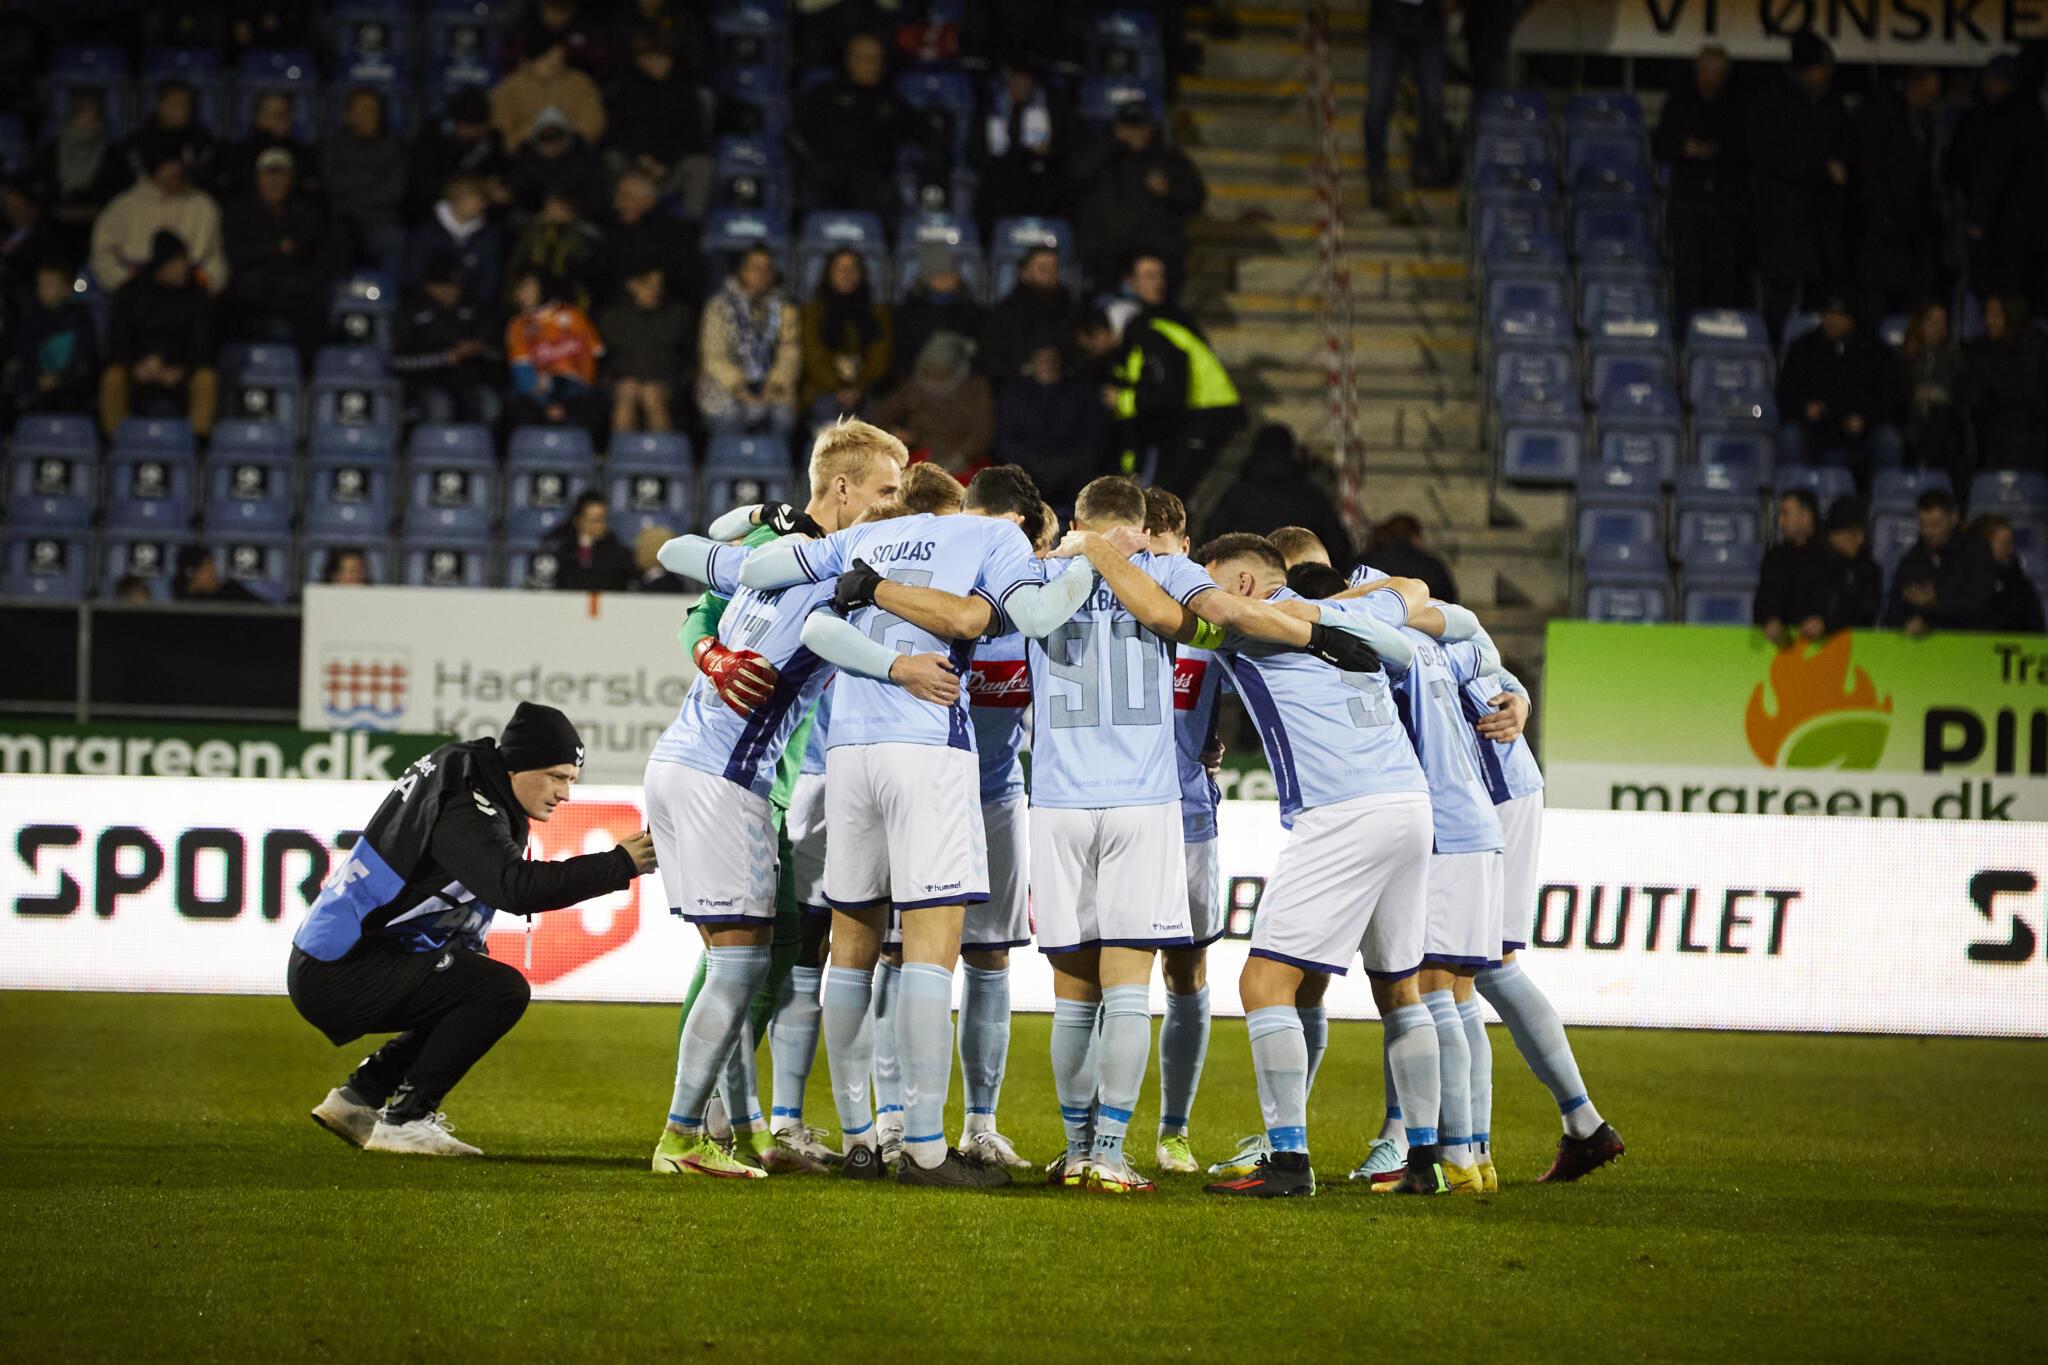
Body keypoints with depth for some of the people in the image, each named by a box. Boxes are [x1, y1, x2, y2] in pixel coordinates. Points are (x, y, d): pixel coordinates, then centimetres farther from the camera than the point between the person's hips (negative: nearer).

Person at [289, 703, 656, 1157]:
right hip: (336, 979, -11)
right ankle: (403, 1119, -15)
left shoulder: (456, 769, 12)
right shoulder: (463, 811, -19)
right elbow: (516, 888, -34)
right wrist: (618, 865, -31)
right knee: (504, 990, -19)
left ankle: (361, 1095, 19)